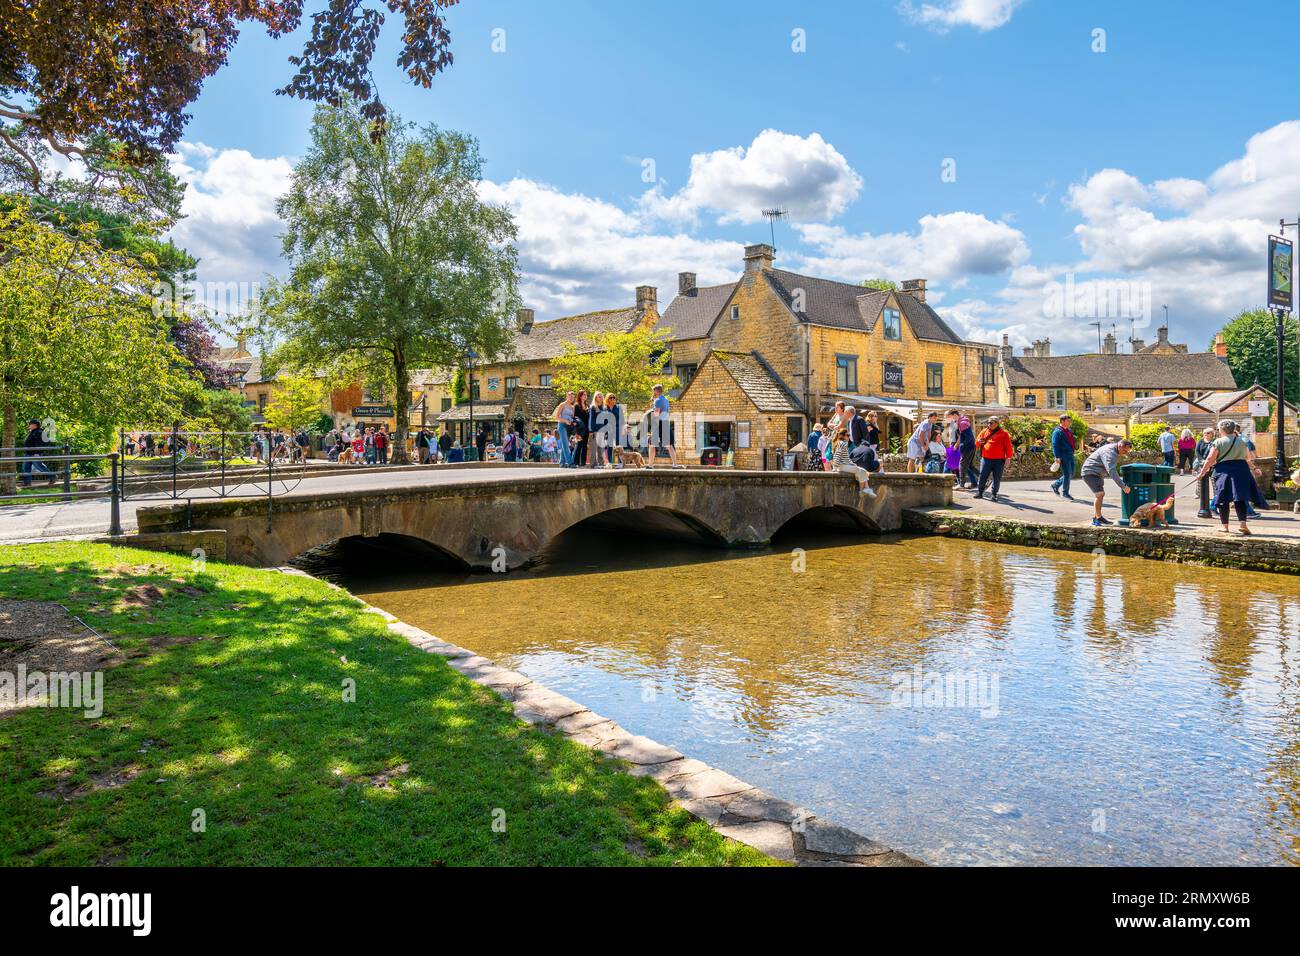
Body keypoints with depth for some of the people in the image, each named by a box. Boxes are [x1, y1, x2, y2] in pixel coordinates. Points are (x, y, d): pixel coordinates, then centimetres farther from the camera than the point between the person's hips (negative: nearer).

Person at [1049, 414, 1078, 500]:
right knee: (1067, 474, -7)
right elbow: (1054, 445, -15)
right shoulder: (1057, 431, -10)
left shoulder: (1069, 430, 17)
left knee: (1071, 474, 11)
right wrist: (1057, 457, -21)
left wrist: (1075, 445, 12)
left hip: (1070, 455, 9)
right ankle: (1065, 493, 4)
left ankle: (1055, 485, 26)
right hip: (1063, 456, -9)